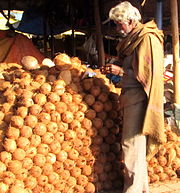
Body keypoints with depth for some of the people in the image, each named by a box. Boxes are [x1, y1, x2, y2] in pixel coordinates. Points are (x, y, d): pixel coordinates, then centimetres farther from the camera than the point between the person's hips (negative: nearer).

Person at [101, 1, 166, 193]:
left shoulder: (147, 39, -11)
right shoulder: (131, 39, 17)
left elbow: (148, 73, -16)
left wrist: (121, 71, -15)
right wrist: (115, 70, 8)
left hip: (139, 98, -9)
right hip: (131, 97, 9)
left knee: (132, 144, -7)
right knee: (137, 145, 14)